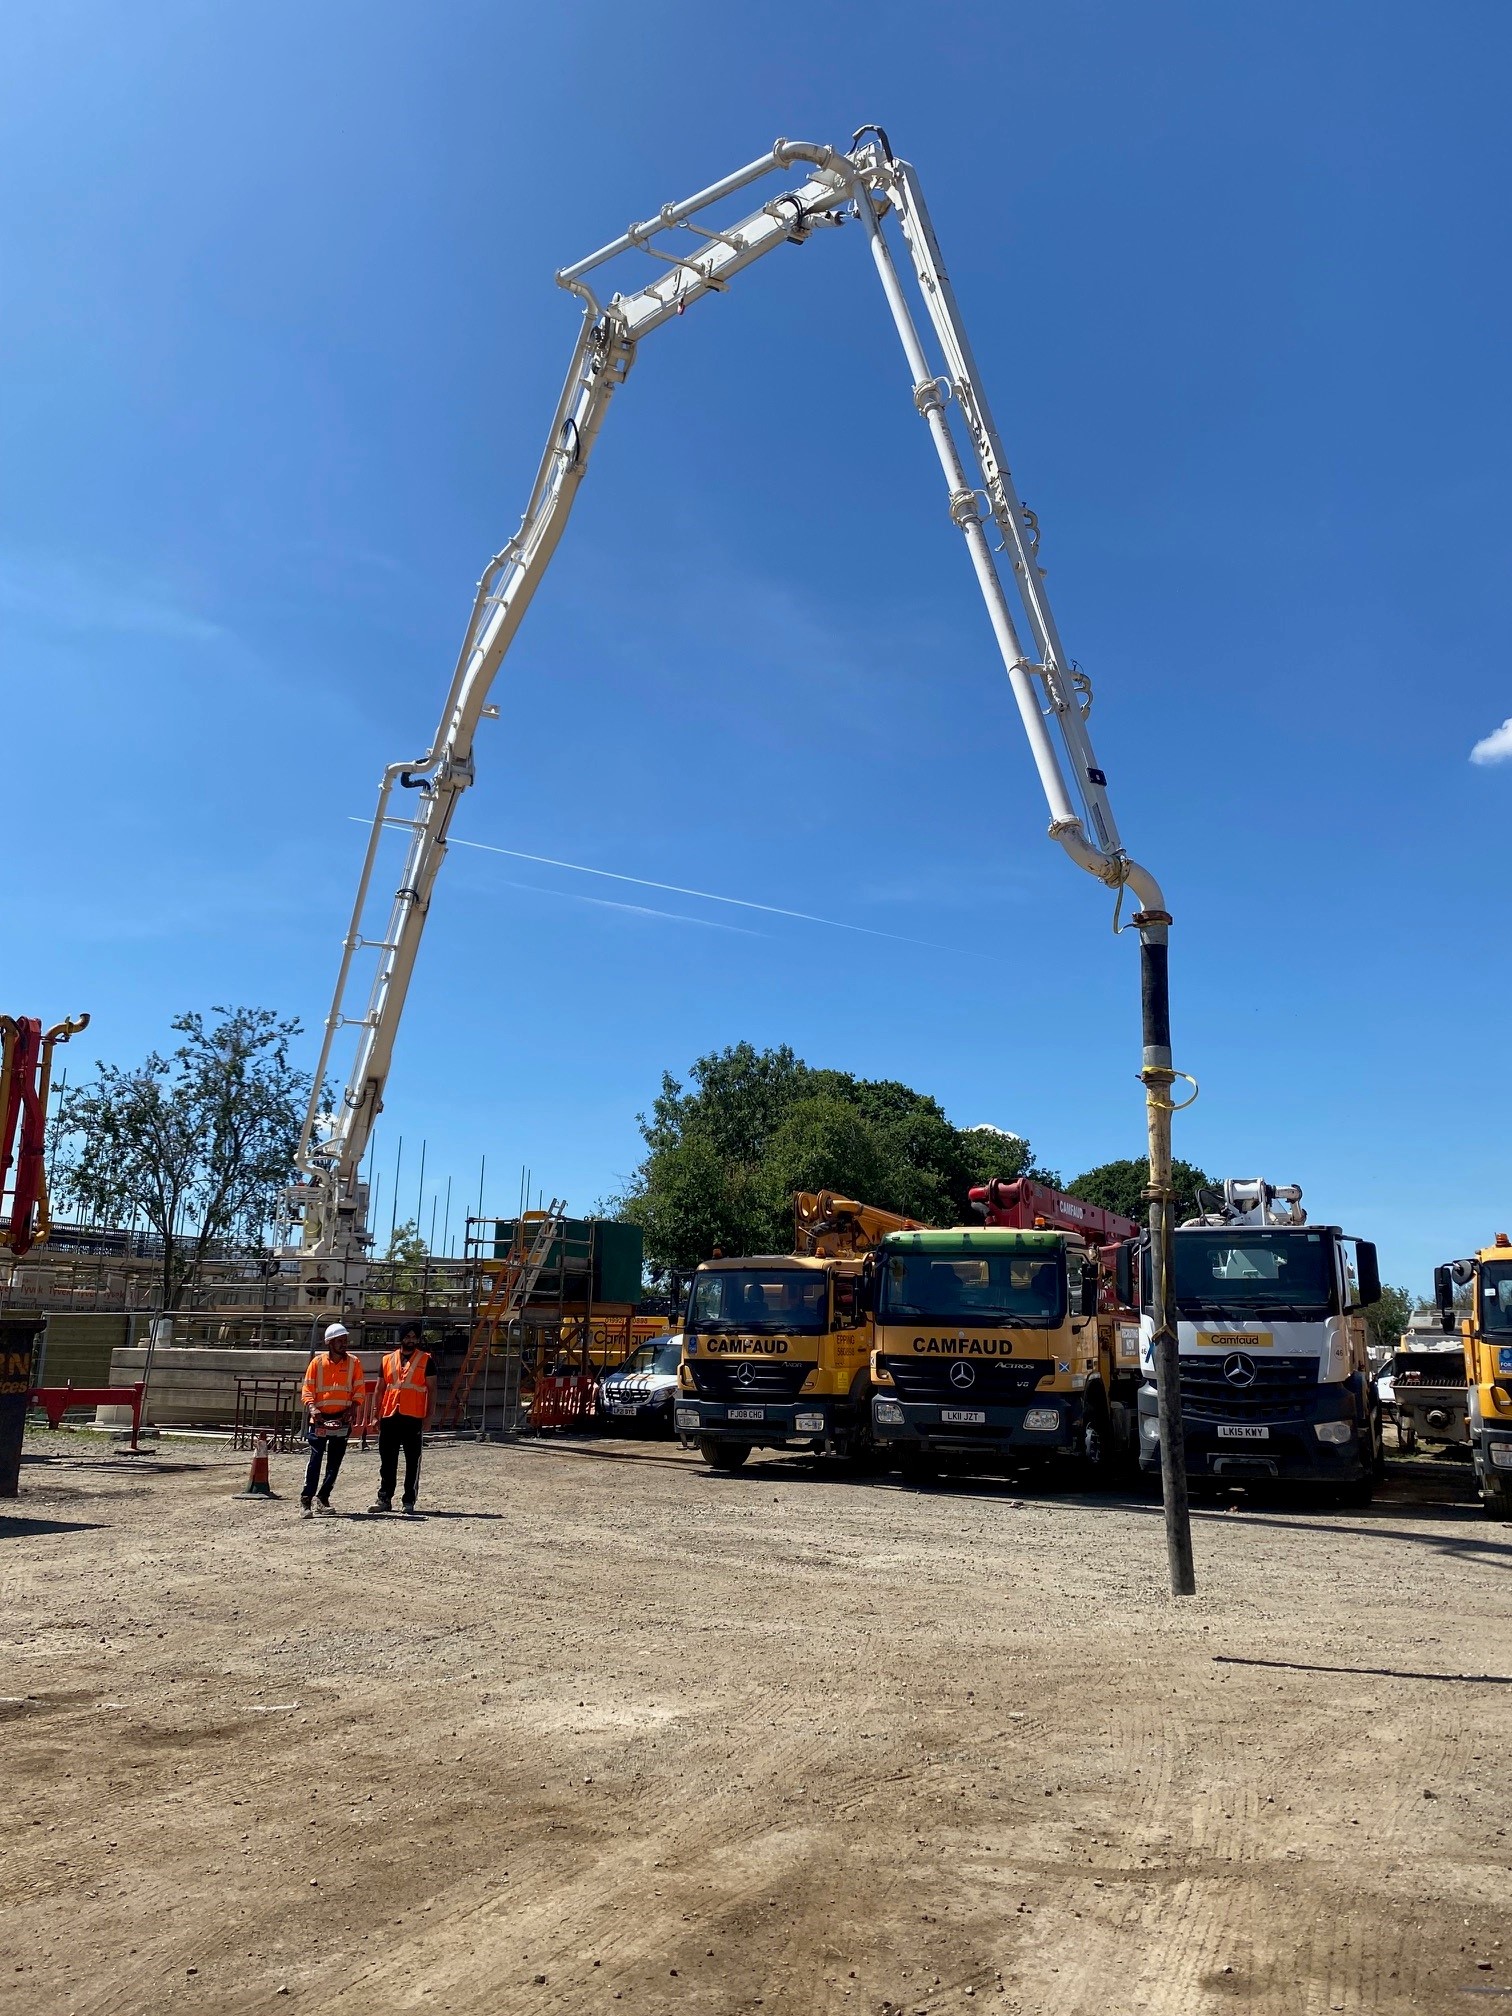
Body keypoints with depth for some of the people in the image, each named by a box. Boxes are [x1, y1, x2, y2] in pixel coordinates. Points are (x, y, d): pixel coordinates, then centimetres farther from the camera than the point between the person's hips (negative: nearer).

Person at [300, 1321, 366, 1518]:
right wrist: (312, 1408, -16)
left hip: (342, 1418, 2)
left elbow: (359, 1389, 5)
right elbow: (308, 1388, 0)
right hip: (320, 1418, -2)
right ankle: (306, 1501, -7)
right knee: (315, 1459, -8)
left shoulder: (353, 1362, 3)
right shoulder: (318, 1361, 0)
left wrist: (352, 1409, -10)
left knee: (335, 1461, 7)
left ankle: (322, 1498, 19)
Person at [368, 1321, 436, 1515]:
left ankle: (409, 1500, 9)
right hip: (389, 1417, 3)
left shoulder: (425, 1360, 3)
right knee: (387, 1460, 7)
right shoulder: (388, 1359, 11)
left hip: (413, 1418, -3)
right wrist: (377, 1415, 7)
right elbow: (380, 1389, 14)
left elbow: (432, 1389, 1)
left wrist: (429, 1416, -6)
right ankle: (384, 1498, 14)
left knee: (412, 1461, 2)